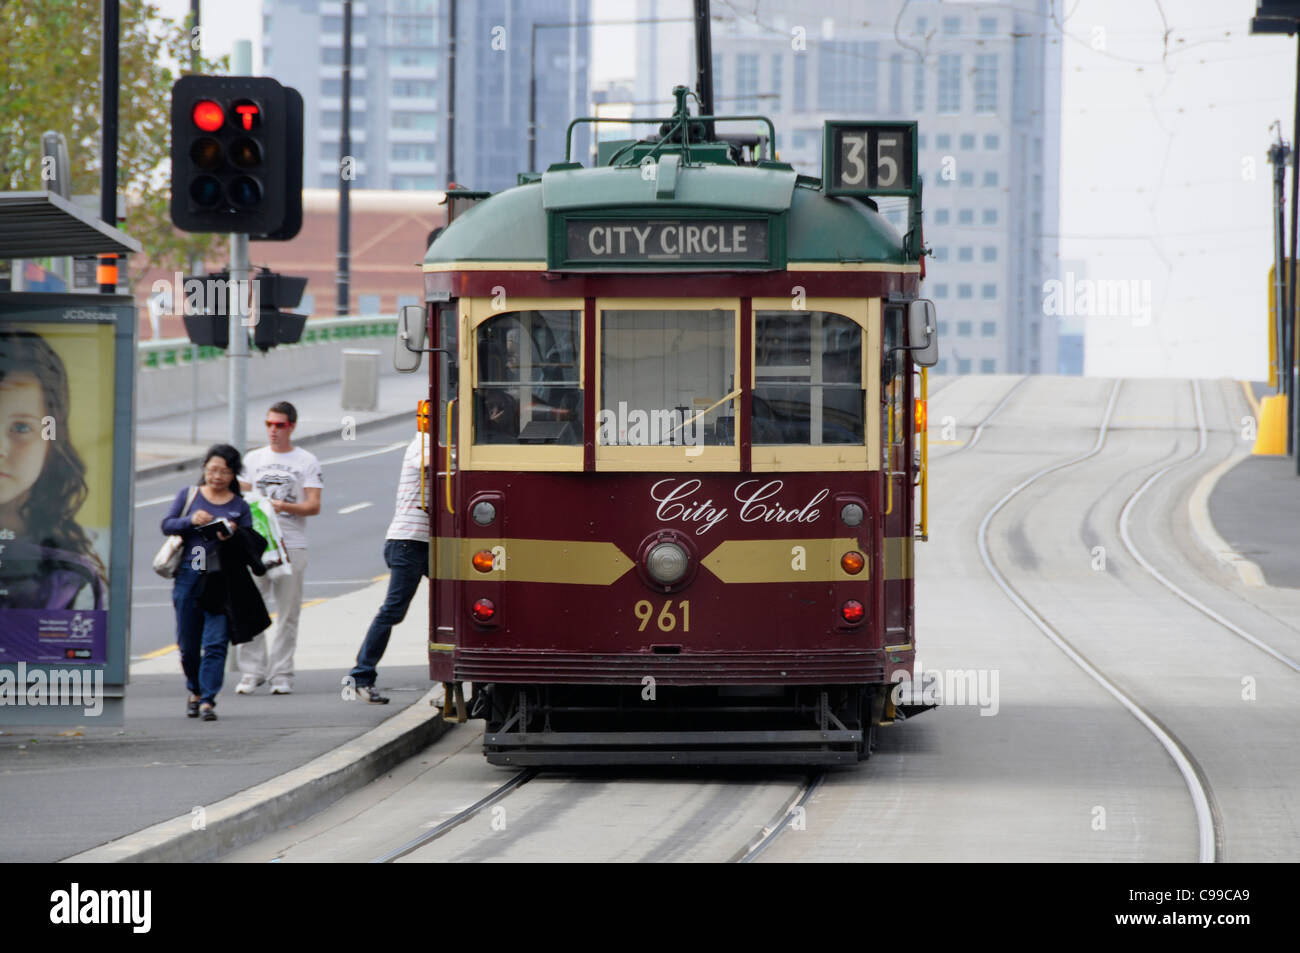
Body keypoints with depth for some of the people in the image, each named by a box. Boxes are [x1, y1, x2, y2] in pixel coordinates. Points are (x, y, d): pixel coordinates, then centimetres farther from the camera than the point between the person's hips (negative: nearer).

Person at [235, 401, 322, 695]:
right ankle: (252, 671, 0)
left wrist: (283, 506, -19)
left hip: (292, 546, -2)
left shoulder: (307, 461, 5)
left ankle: (282, 674, 6)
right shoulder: (253, 459, 15)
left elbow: (313, 505, -2)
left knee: (288, 613, 0)